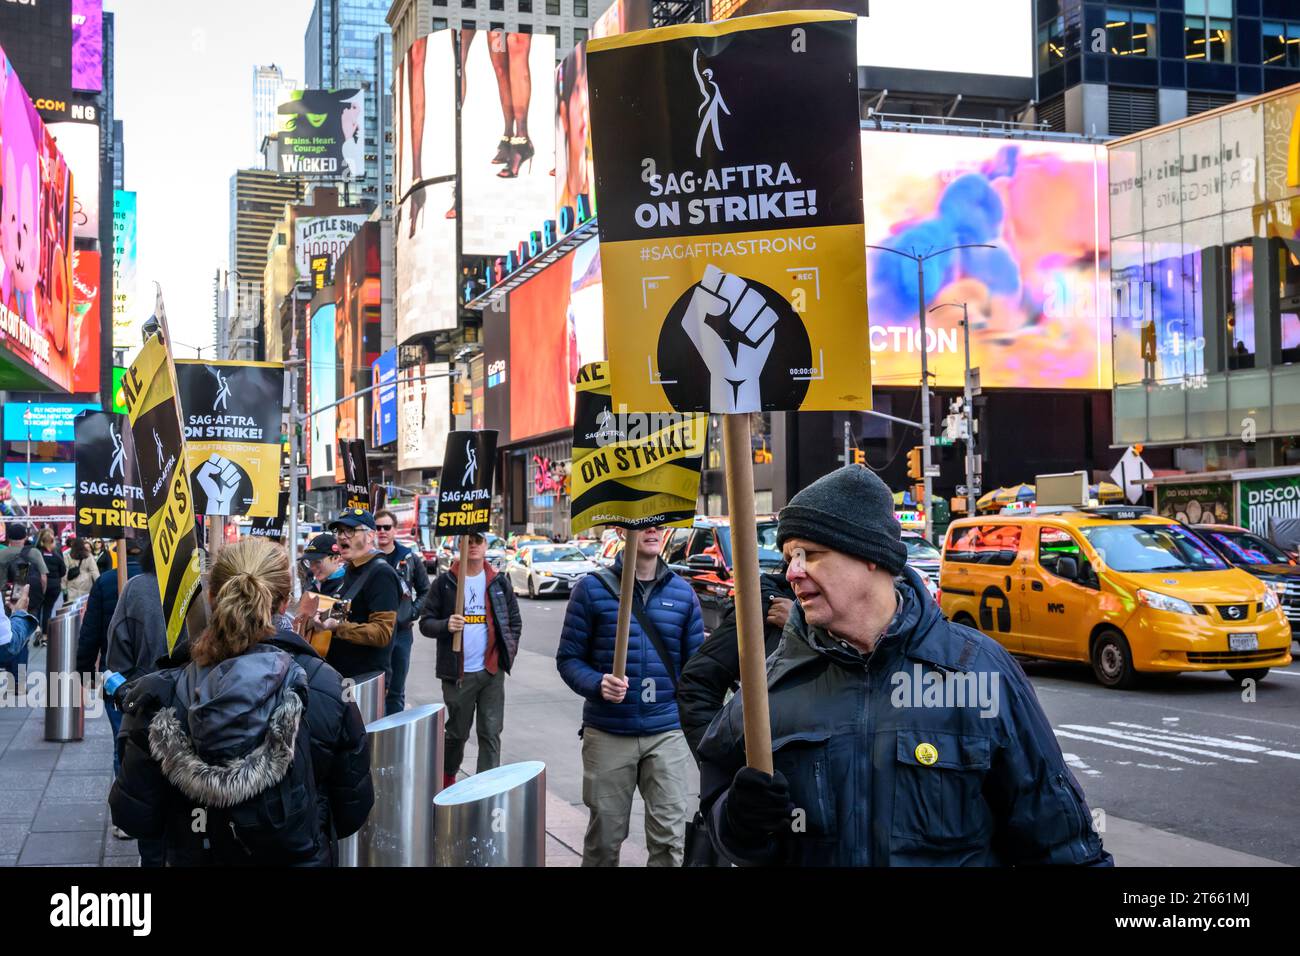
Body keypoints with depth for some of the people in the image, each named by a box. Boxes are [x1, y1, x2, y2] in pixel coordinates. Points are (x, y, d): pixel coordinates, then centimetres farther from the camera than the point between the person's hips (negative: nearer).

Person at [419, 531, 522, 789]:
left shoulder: (499, 583, 7)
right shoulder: (444, 582, 0)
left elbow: (515, 621, 16)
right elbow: (426, 622, 1)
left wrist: (509, 650, 3)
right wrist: (446, 625, -19)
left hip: (492, 671, 2)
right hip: (458, 672, -2)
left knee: (491, 733, 0)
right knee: (458, 732, 10)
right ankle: (447, 777, 34)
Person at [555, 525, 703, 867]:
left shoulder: (683, 592, 7)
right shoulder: (593, 588, -1)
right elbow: (569, 657, 0)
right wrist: (597, 684, -19)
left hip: (667, 733, 2)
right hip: (607, 733, -1)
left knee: (669, 836, 0)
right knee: (605, 837, 9)